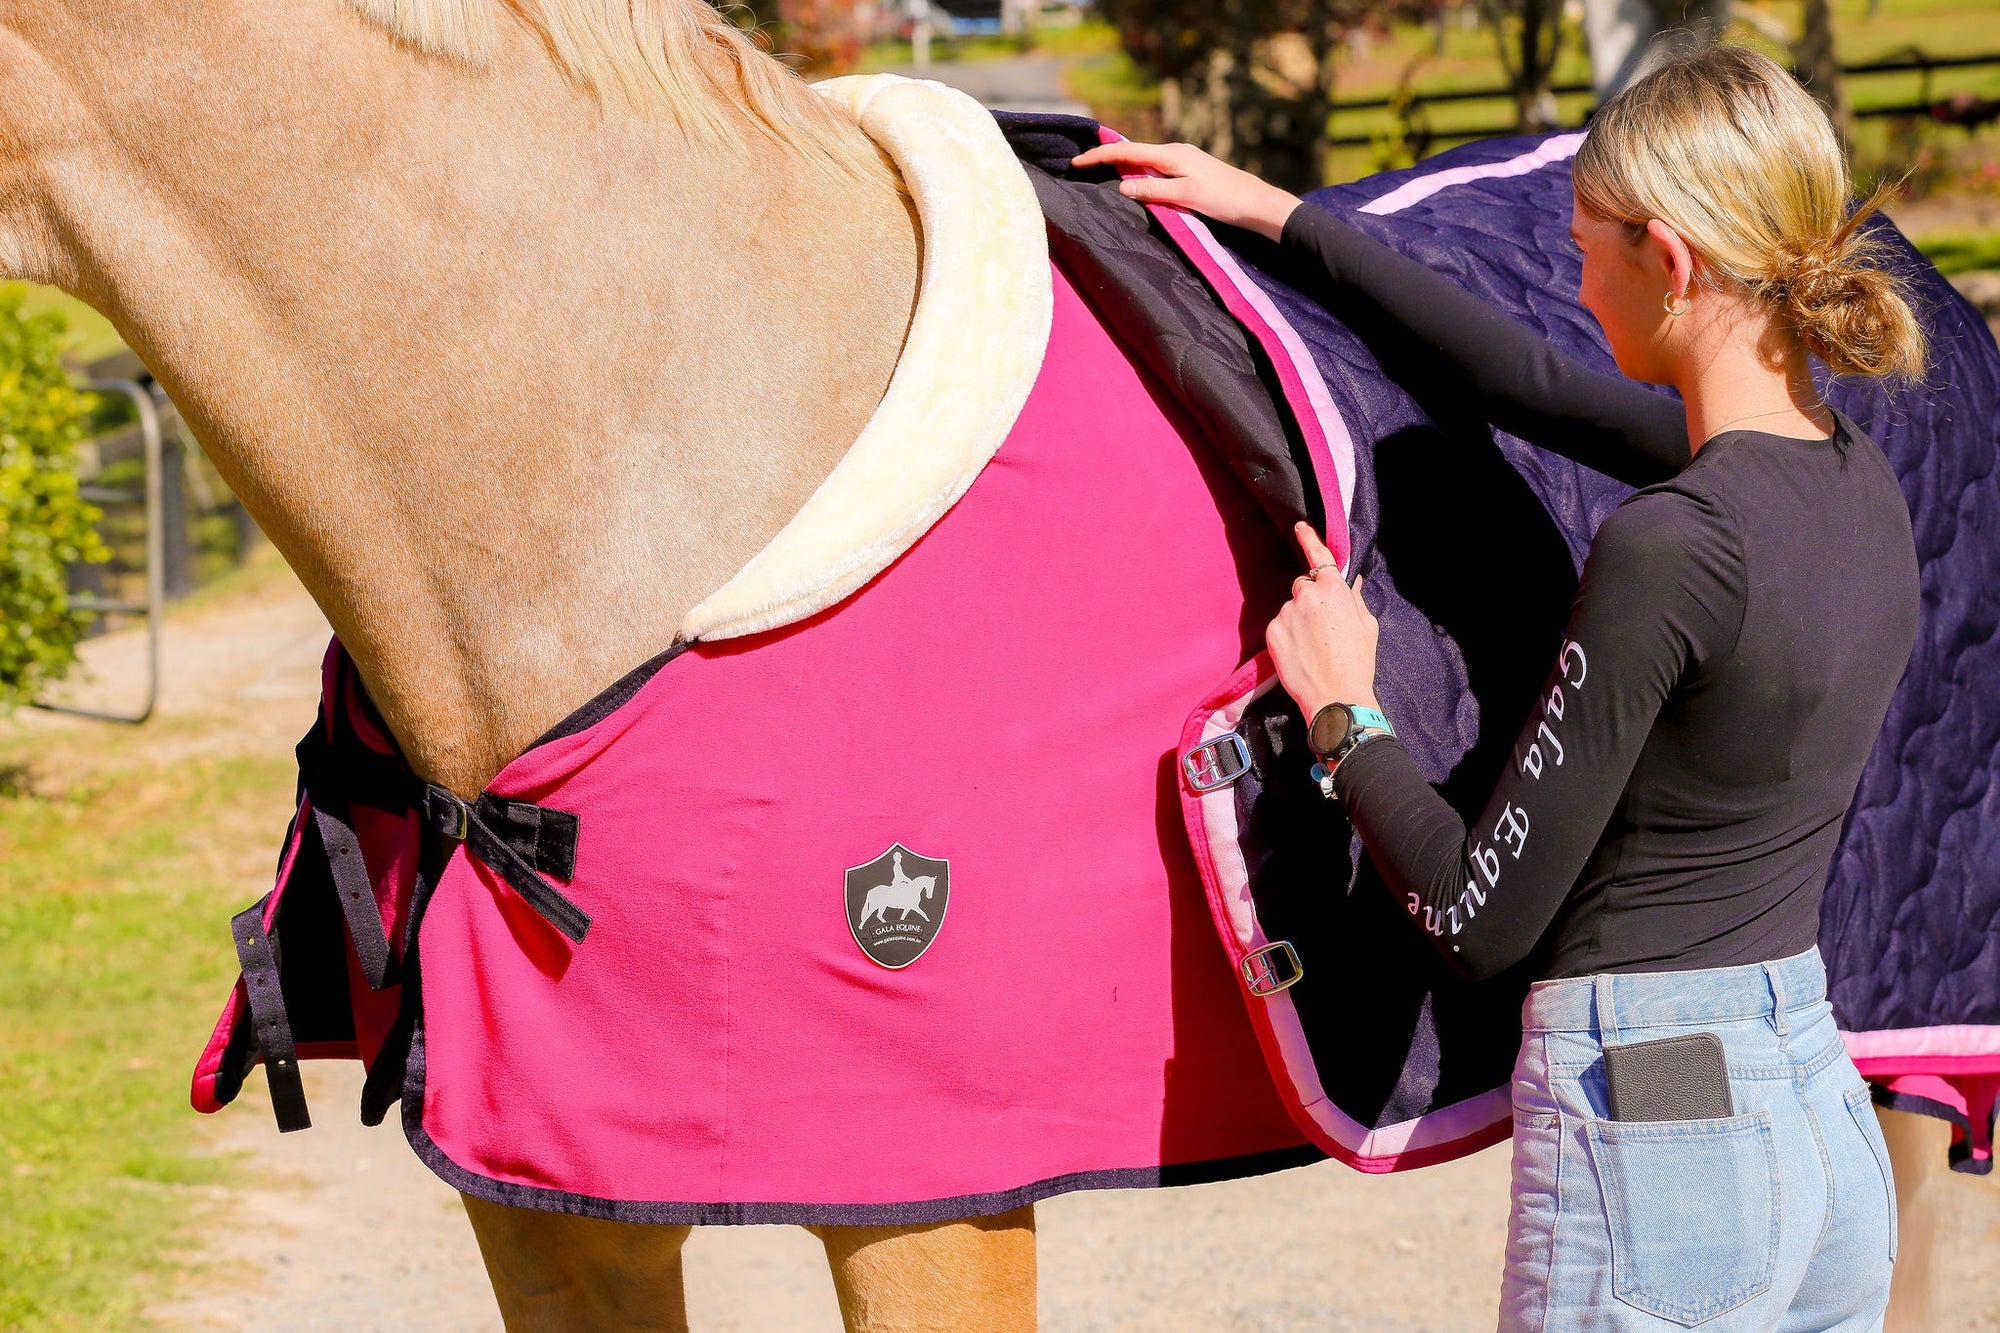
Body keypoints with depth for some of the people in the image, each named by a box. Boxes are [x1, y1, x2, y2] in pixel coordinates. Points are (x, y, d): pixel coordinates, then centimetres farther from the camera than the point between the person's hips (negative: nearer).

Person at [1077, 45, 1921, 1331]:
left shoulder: (1674, 545, -20)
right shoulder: (1861, 480, 5)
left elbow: (1483, 918, -16)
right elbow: (1540, 390, 18)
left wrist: (1346, 715, 0)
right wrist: (1279, 216, 24)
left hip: (1651, 1141, -8)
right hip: (1831, 1123, 8)